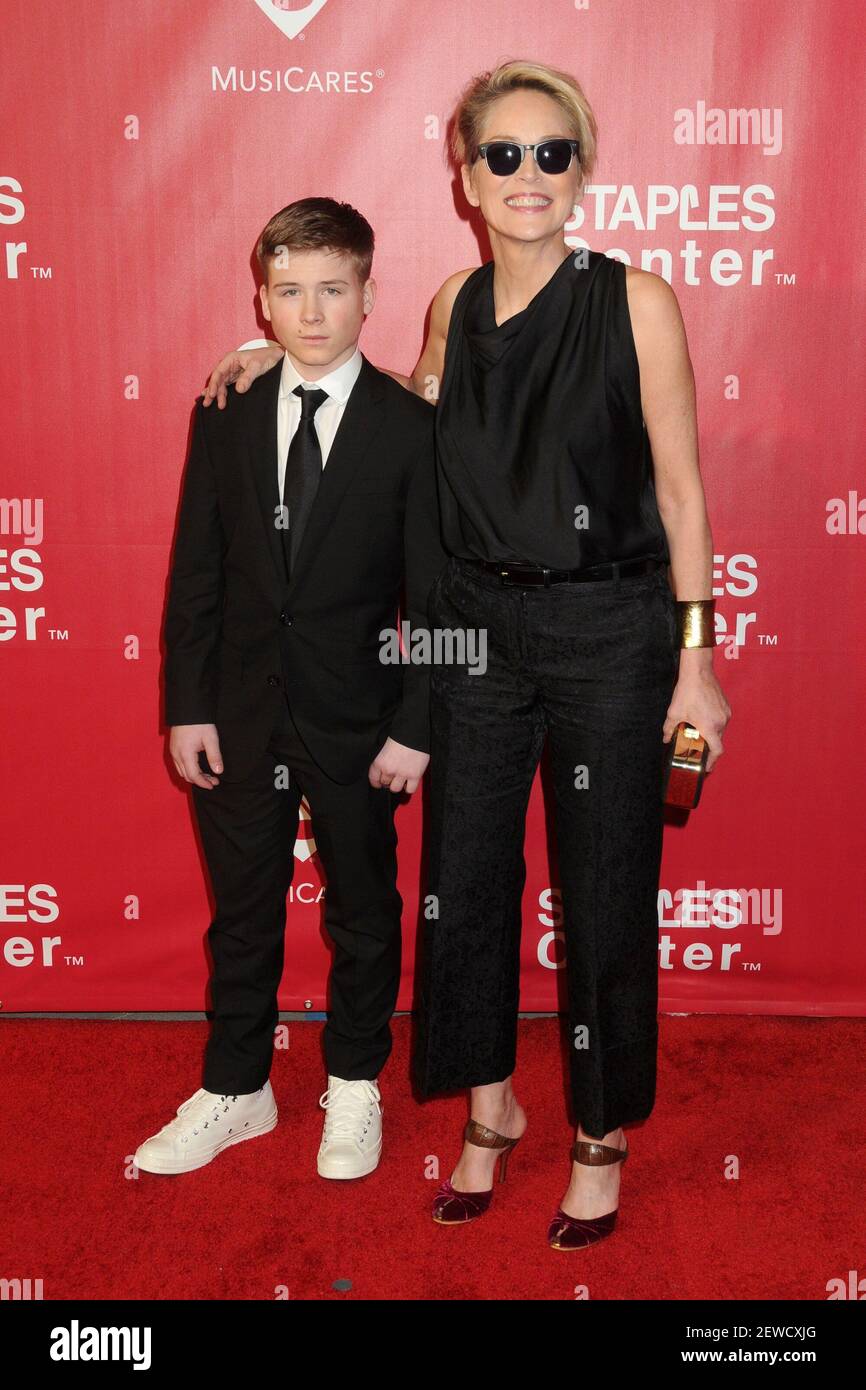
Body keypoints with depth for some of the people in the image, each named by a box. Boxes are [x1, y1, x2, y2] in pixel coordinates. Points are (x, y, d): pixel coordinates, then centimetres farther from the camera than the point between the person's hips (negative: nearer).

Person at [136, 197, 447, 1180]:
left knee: (363, 913, 14)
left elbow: (433, 593, -7)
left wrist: (415, 726, -11)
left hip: (355, 720, -2)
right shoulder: (224, 417, 1)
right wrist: (187, 707, -2)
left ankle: (353, 1088, 35)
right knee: (241, 912, 15)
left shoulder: (412, 427, -7)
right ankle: (234, 1091, 34)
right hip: (242, 713, 3)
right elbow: (195, 574, 3)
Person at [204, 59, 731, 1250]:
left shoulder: (636, 301, -7)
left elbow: (680, 486, -7)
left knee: (605, 894, 6)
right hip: (477, 626, 4)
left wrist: (696, 659, -9)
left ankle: (601, 1137, 27)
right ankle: (491, 1108, 33)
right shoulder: (455, 308, 5)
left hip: (609, 631, -4)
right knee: (465, 876, 10)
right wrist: (292, 359, 16)